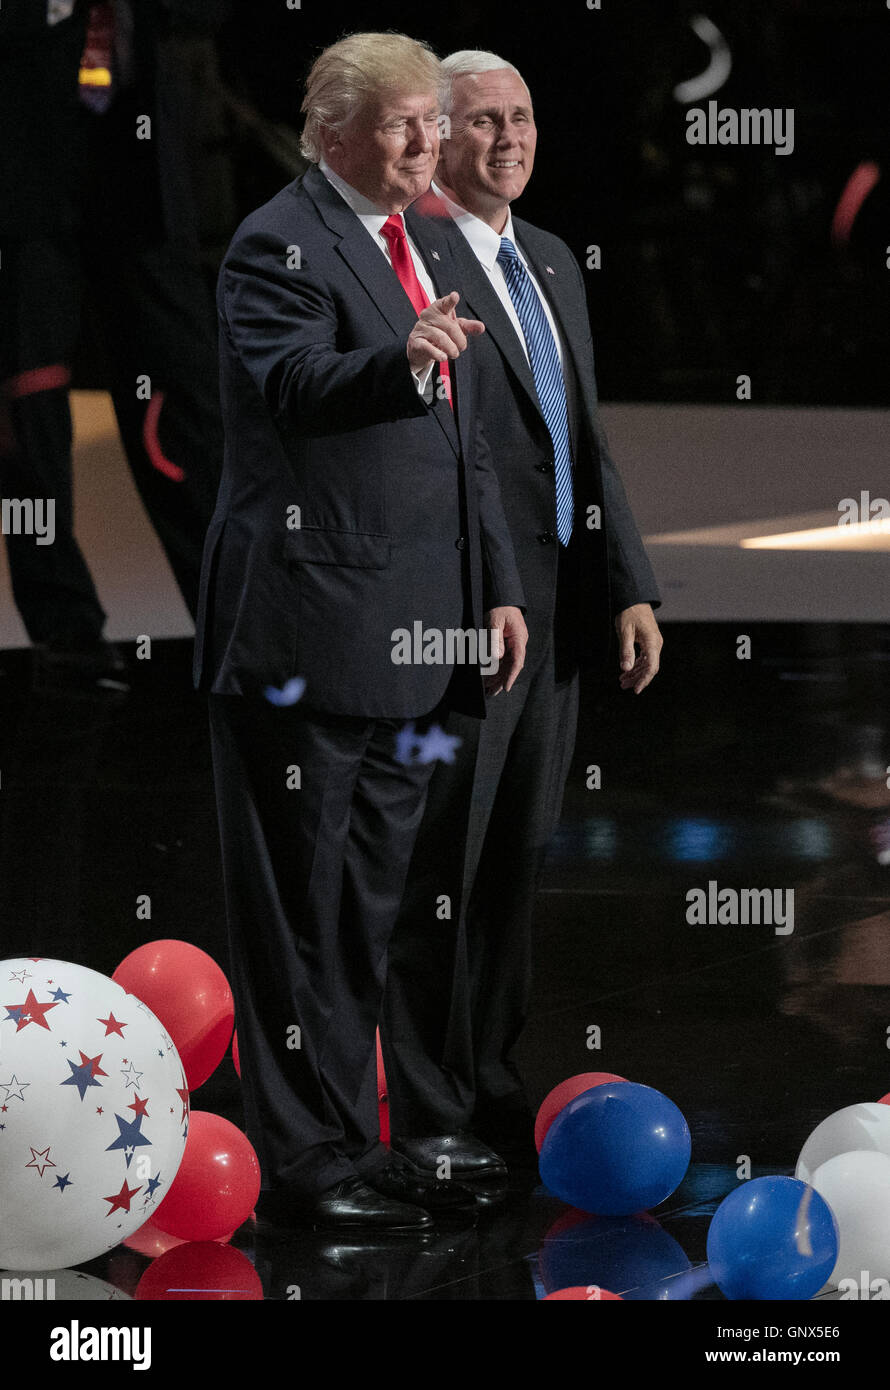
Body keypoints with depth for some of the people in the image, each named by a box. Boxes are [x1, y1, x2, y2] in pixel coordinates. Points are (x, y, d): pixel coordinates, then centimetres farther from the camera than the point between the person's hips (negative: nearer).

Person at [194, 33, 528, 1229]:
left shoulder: (428, 252, 19)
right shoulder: (280, 244, -8)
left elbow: (465, 445, 24)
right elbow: (289, 385, -25)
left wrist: (498, 590, 18)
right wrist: (399, 361, -43)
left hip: (410, 637, 9)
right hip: (308, 625, -9)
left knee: (368, 905, 14)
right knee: (301, 905, -4)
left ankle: (353, 1144, 21)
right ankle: (299, 1162, 0)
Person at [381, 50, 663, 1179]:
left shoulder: (551, 263, 17)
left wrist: (631, 587, 14)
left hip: (554, 614, 8)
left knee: (516, 862, 13)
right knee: (442, 865, -2)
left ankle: (490, 1087, 22)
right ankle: (424, 1115, 5)